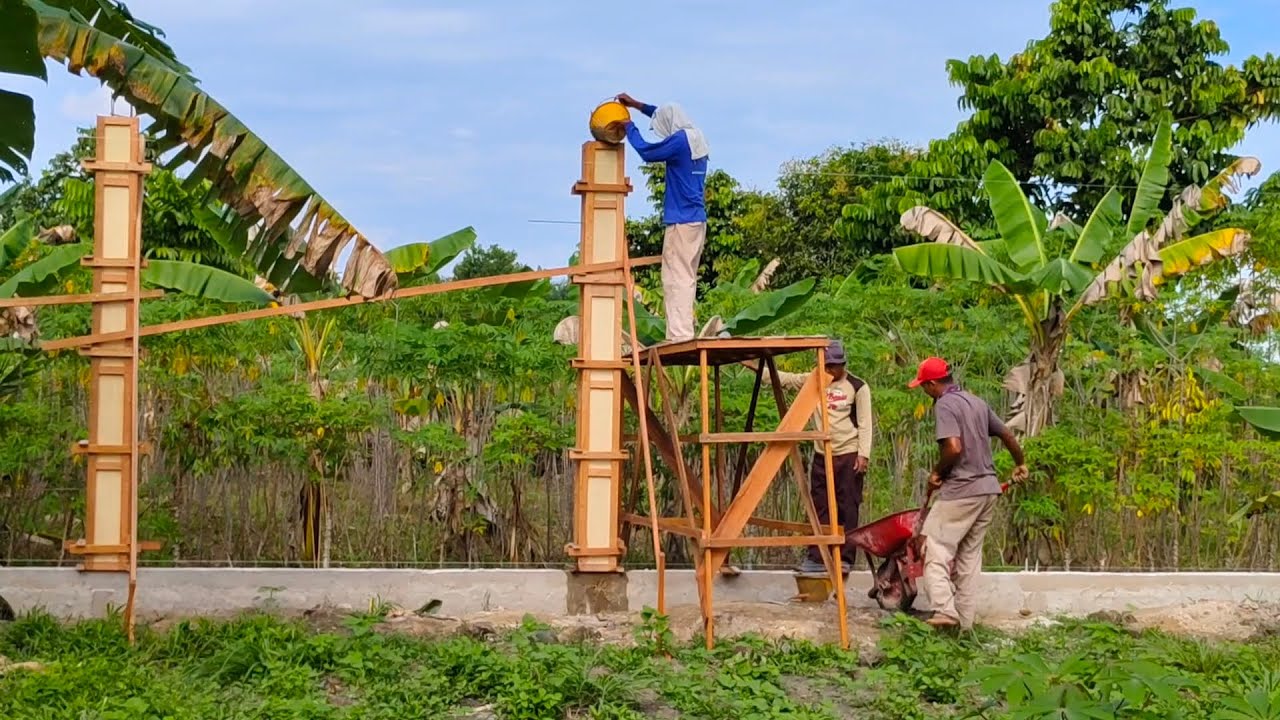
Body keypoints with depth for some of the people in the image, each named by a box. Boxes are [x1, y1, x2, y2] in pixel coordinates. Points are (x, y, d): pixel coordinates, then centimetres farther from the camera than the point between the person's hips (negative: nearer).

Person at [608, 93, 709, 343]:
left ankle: (680, 334, -13)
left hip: (681, 222, -9)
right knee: (686, 278, 12)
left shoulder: (679, 141, -13)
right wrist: (636, 104, 33)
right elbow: (669, 116, 30)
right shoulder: (695, 139, 13)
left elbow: (646, 151, -2)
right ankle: (684, 333, 12)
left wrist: (629, 126, 13)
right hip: (697, 220, 9)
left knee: (677, 278, -9)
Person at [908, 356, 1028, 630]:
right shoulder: (977, 402, 15)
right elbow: (1007, 435, 23)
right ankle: (965, 621, 14)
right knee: (970, 554, 13)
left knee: (936, 549, -5)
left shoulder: (944, 405, -11)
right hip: (989, 488, 9)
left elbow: (954, 447, -23)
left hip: (960, 490, -8)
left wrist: (937, 473, -6)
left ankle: (944, 610, -19)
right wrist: (1020, 464, 40)